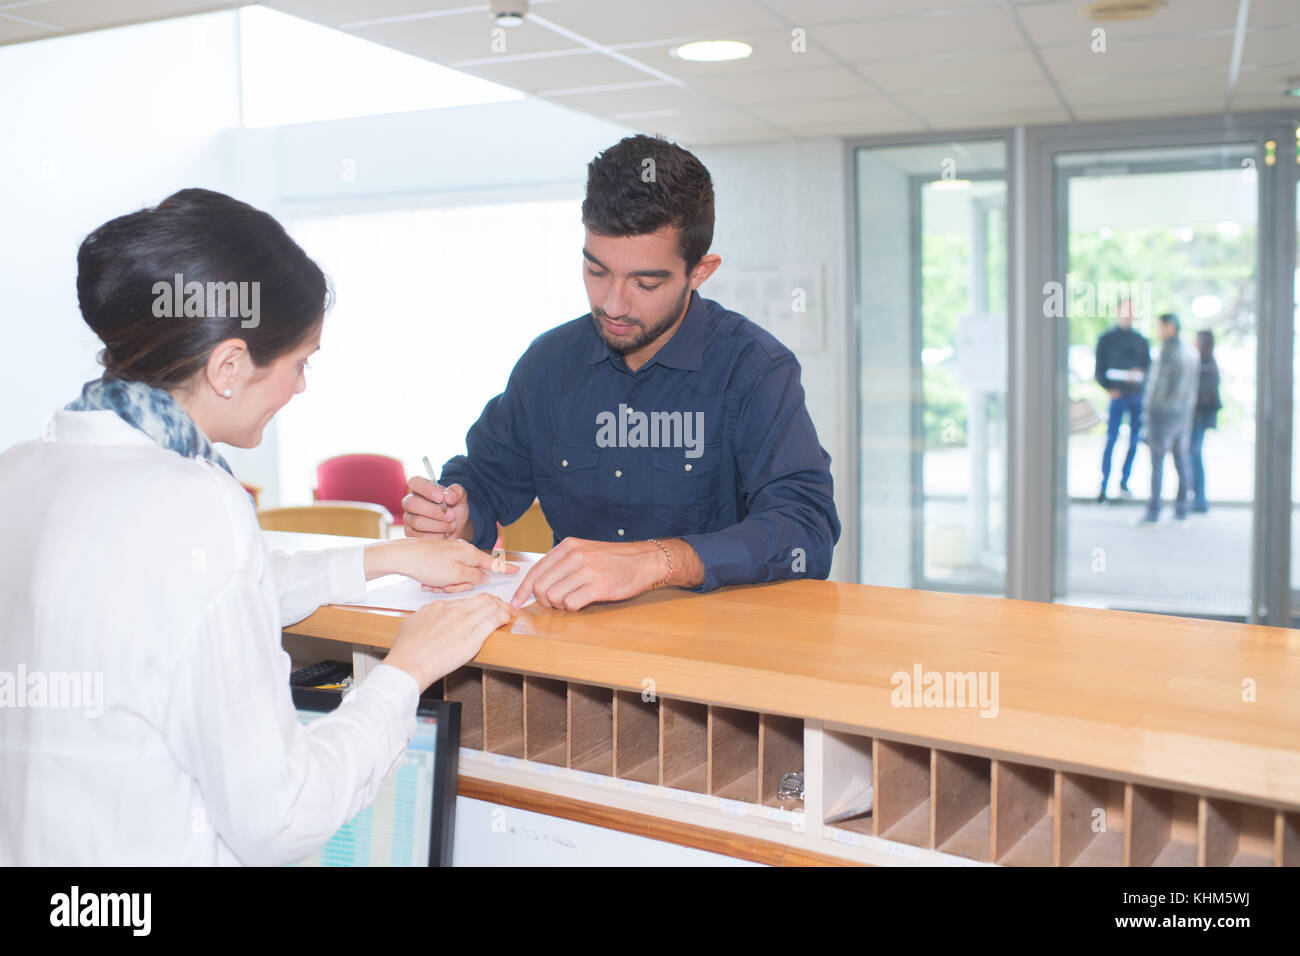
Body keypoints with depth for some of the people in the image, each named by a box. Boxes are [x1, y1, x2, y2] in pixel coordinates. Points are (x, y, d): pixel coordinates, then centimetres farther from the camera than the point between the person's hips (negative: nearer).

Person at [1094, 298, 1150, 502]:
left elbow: (1148, 367, 13)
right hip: (1117, 394, -4)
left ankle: (1124, 481, 15)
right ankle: (1103, 486, -5)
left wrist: (1138, 374, -9)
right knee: (1111, 440, -8)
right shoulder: (1107, 338, 4)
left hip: (1138, 395, 4)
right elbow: (1099, 370, 2)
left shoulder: (1140, 340, 14)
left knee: (1134, 441, 4)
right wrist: (1108, 388, -14)